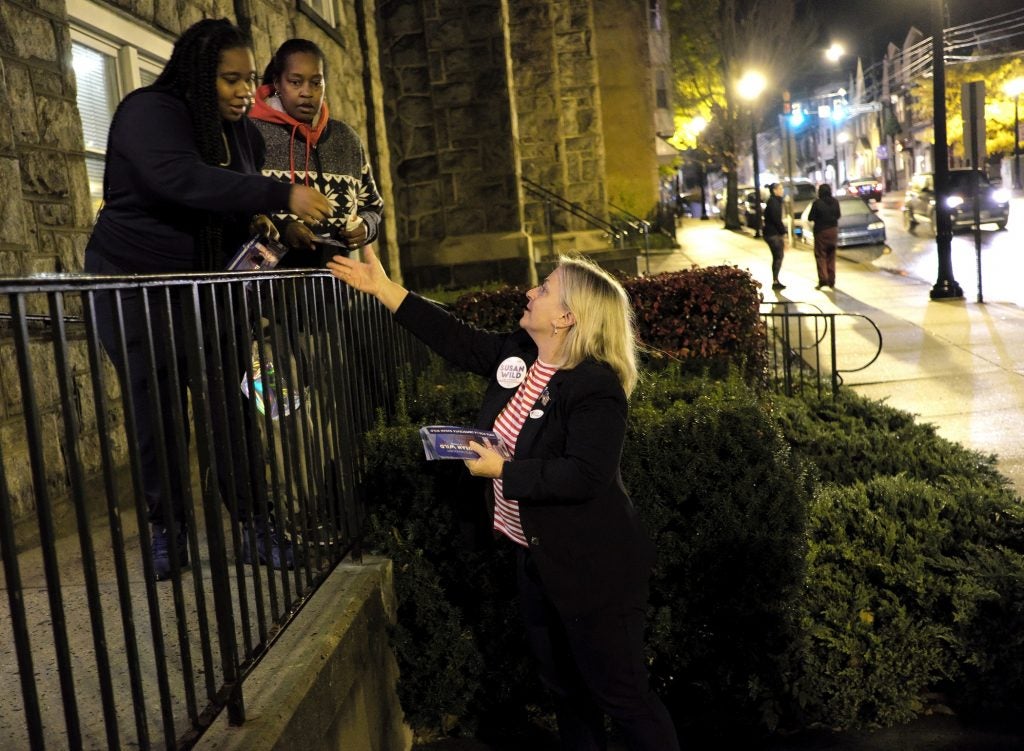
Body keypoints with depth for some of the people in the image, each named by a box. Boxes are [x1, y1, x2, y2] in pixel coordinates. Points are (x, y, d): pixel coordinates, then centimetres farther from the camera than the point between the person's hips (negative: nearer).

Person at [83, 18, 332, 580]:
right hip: (135, 282, -5)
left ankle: (255, 523, 4)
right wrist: (283, 196, -39)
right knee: (157, 409, -1)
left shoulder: (241, 131, 6)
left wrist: (255, 222, -8)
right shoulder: (148, 112, -16)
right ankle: (167, 529, 13)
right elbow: (181, 179, -36)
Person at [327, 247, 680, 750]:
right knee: (564, 686, 24)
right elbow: (458, 341, 8)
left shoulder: (596, 386, -23)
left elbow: (585, 477, -30)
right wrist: (381, 288, 8)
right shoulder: (518, 354, 2)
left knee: (621, 694, 5)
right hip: (535, 557, 9)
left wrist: (503, 470, -23)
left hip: (591, 568, -9)